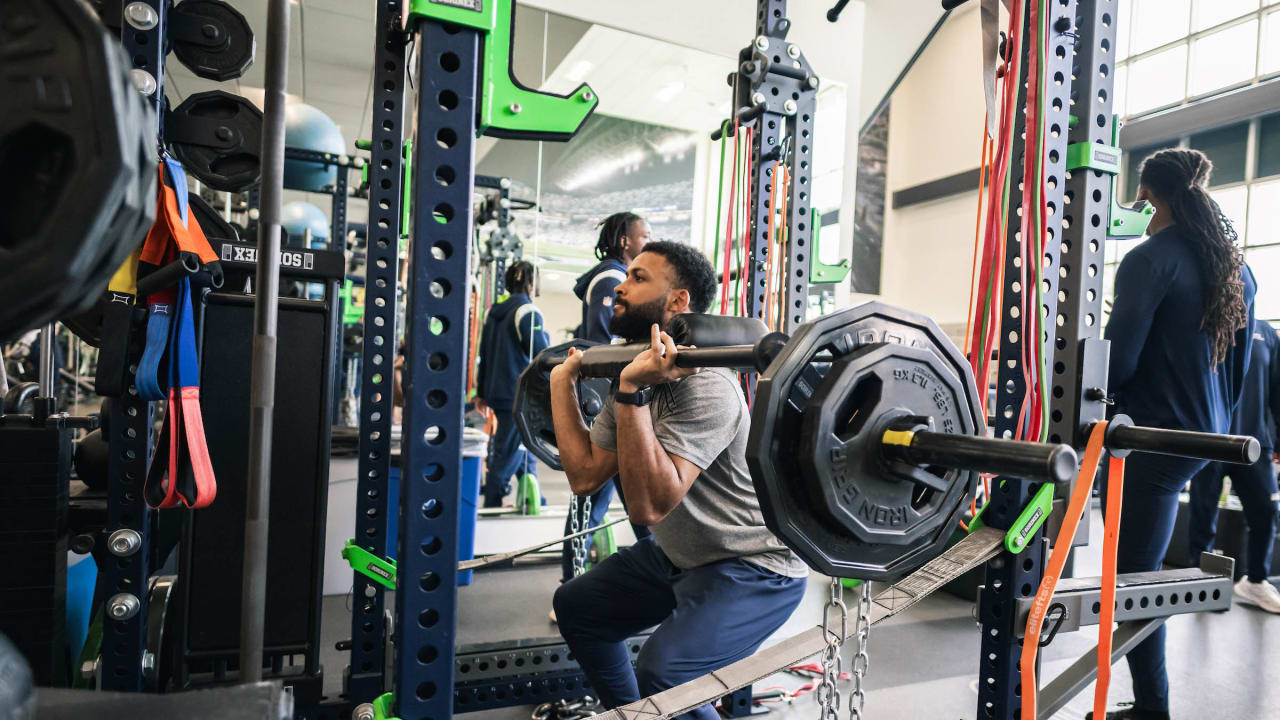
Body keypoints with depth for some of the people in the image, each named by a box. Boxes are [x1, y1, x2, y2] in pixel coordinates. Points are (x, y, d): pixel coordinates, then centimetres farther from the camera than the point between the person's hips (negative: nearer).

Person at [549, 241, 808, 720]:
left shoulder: (705, 389, -28)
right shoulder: (633, 379, 1)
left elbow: (649, 506, -36)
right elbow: (585, 476, 0)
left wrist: (633, 391, -41)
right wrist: (562, 382, 5)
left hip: (753, 568, -9)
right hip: (680, 555, 9)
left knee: (661, 674, -29)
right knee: (576, 605, 18)